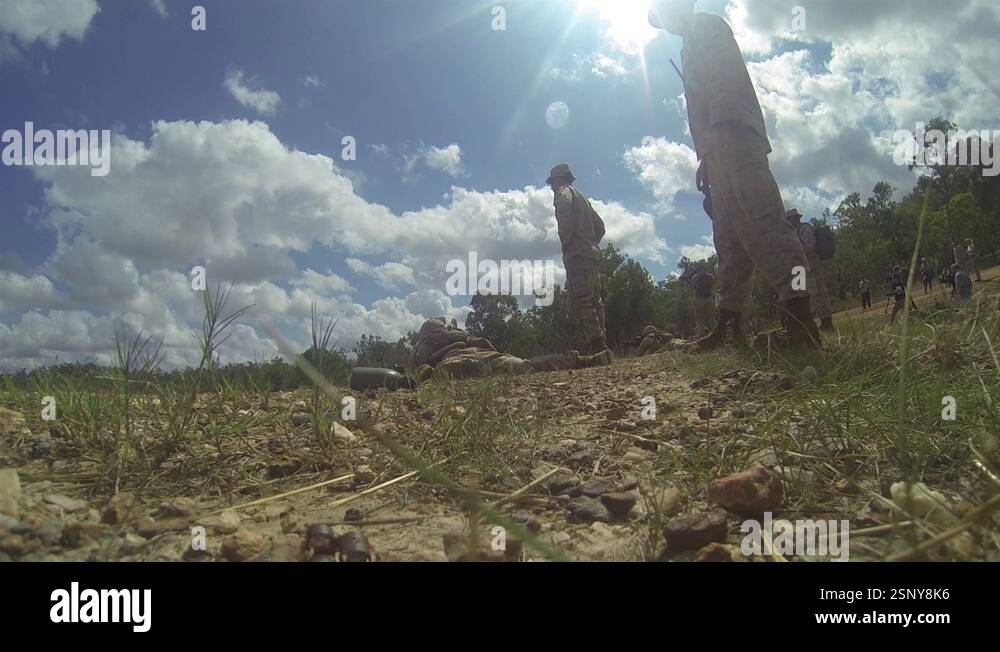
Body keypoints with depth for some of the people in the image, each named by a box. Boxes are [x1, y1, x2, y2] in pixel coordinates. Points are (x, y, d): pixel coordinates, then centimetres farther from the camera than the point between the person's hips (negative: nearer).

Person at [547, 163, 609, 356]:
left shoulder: (564, 191, 2)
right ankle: (602, 345, 7)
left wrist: (565, 241, -14)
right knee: (594, 302, 9)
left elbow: (564, 211, -21)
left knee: (580, 303, -15)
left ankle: (598, 347, -23)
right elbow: (600, 226, 28)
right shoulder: (582, 198, 28)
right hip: (592, 254, 9)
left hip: (577, 255, -9)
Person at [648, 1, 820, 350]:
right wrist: (707, 158, 21)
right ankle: (728, 322, 2)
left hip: (731, 136, -10)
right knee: (729, 237, 3)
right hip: (723, 151, 10)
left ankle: (798, 310, -32)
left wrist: (708, 152, -20)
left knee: (757, 222, -23)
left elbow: (726, 82, -10)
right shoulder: (693, 45, 34)